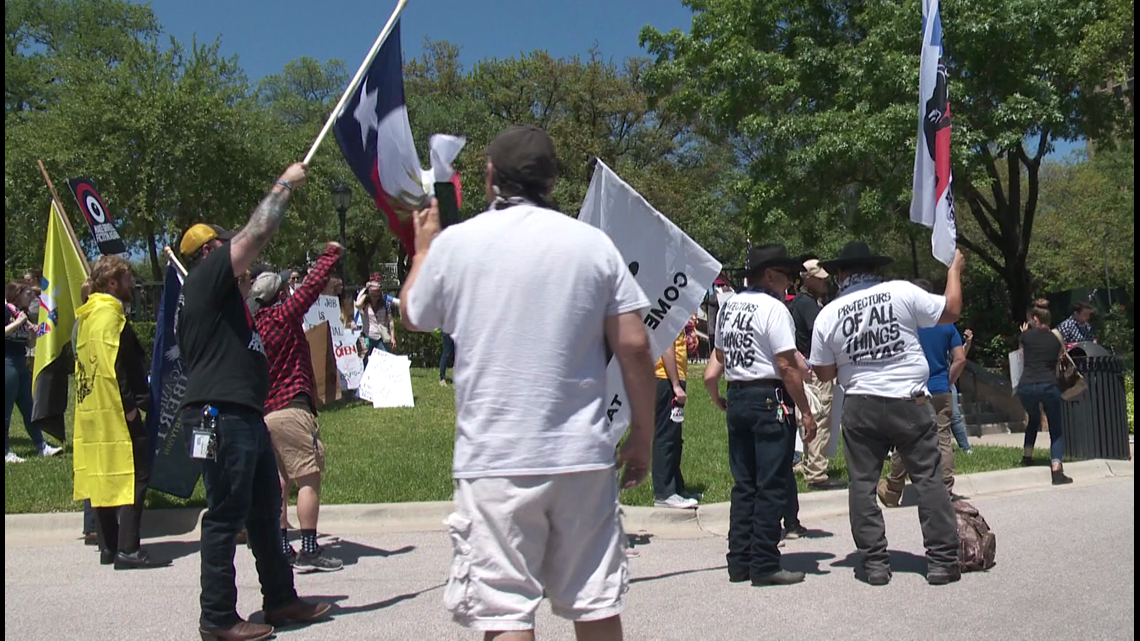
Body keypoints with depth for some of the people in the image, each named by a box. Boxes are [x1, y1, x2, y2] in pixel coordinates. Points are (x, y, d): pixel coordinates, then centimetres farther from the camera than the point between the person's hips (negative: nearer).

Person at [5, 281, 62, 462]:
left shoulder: (23, 314, 14)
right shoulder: (7, 310, -9)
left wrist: (32, 332, 1)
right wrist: (17, 323, -20)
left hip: (21, 364, 9)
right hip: (8, 362, -9)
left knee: (28, 407, 11)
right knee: (7, 408, -2)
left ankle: (42, 447, 14)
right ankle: (6, 451, 6)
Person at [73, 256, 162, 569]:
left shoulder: (85, 315, 18)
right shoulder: (110, 314, -12)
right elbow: (114, 364, -21)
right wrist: (130, 404, -19)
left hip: (91, 411, 10)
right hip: (115, 410, -10)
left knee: (103, 478, 12)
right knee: (135, 475, -8)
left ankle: (108, 547, 18)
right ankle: (128, 549, -10)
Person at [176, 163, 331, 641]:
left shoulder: (214, 294, 24)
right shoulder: (206, 276, -6)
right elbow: (259, 230, -12)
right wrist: (285, 184, 1)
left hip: (246, 415, 11)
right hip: (222, 416, -11)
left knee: (265, 511, 16)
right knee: (225, 516, -5)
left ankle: (280, 600, 26)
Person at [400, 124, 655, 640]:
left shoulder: (454, 242, -2)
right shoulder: (594, 243, 1)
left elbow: (412, 317, 16)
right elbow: (634, 346, -1)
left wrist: (423, 246, 32)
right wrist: (643, 433, 11)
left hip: (493, 460, -2)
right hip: (583, 454, 2)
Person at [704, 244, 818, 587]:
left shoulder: (729, 306, 13)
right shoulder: (774, 308, -11)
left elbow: (720, 354, 22)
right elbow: (787, 366, -16)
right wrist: (806, 411, -12)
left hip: (737, 399, 8)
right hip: (769, 400, -8)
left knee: (744, 485, 12)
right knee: (772, 486, -2)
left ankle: (739, 562, 16)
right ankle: (765, 565, 0)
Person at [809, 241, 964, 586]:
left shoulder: (827, 315, 2)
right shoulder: (901, 292, -5)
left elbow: (824, 373, 6)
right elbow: (950, 312, 6)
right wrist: (955, 270, 20)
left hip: (860, 406, 1)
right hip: (910, 403, -1)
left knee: (862, 484, 8)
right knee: (929, 479, 6)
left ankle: (875, 562, 9)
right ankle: (942, 560, 8)